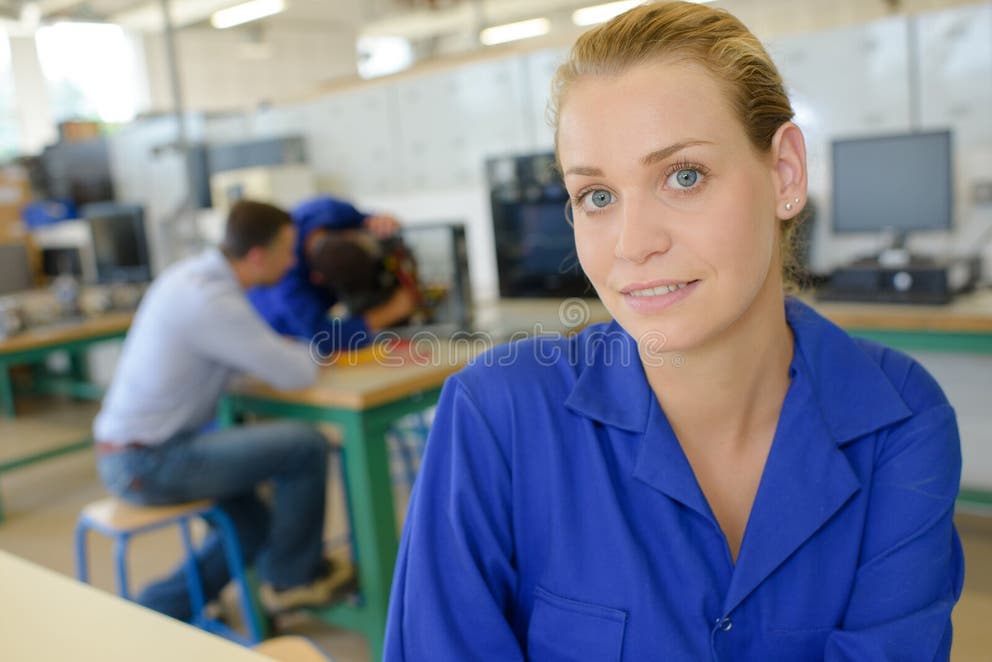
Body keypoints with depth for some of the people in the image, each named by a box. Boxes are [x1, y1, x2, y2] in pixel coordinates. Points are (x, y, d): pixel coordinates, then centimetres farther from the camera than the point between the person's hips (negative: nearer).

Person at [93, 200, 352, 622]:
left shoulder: (194, 274, 5)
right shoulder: (209, 300, -24)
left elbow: (258, 353, 16)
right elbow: (296, 375, -20)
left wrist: (297, 351, 0)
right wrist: (313, 353, 1)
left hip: (127, 453, 10)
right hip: (150, 463, -10)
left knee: (253, 526, 21)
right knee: (305, 446, -12)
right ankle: (293, 576, 8)